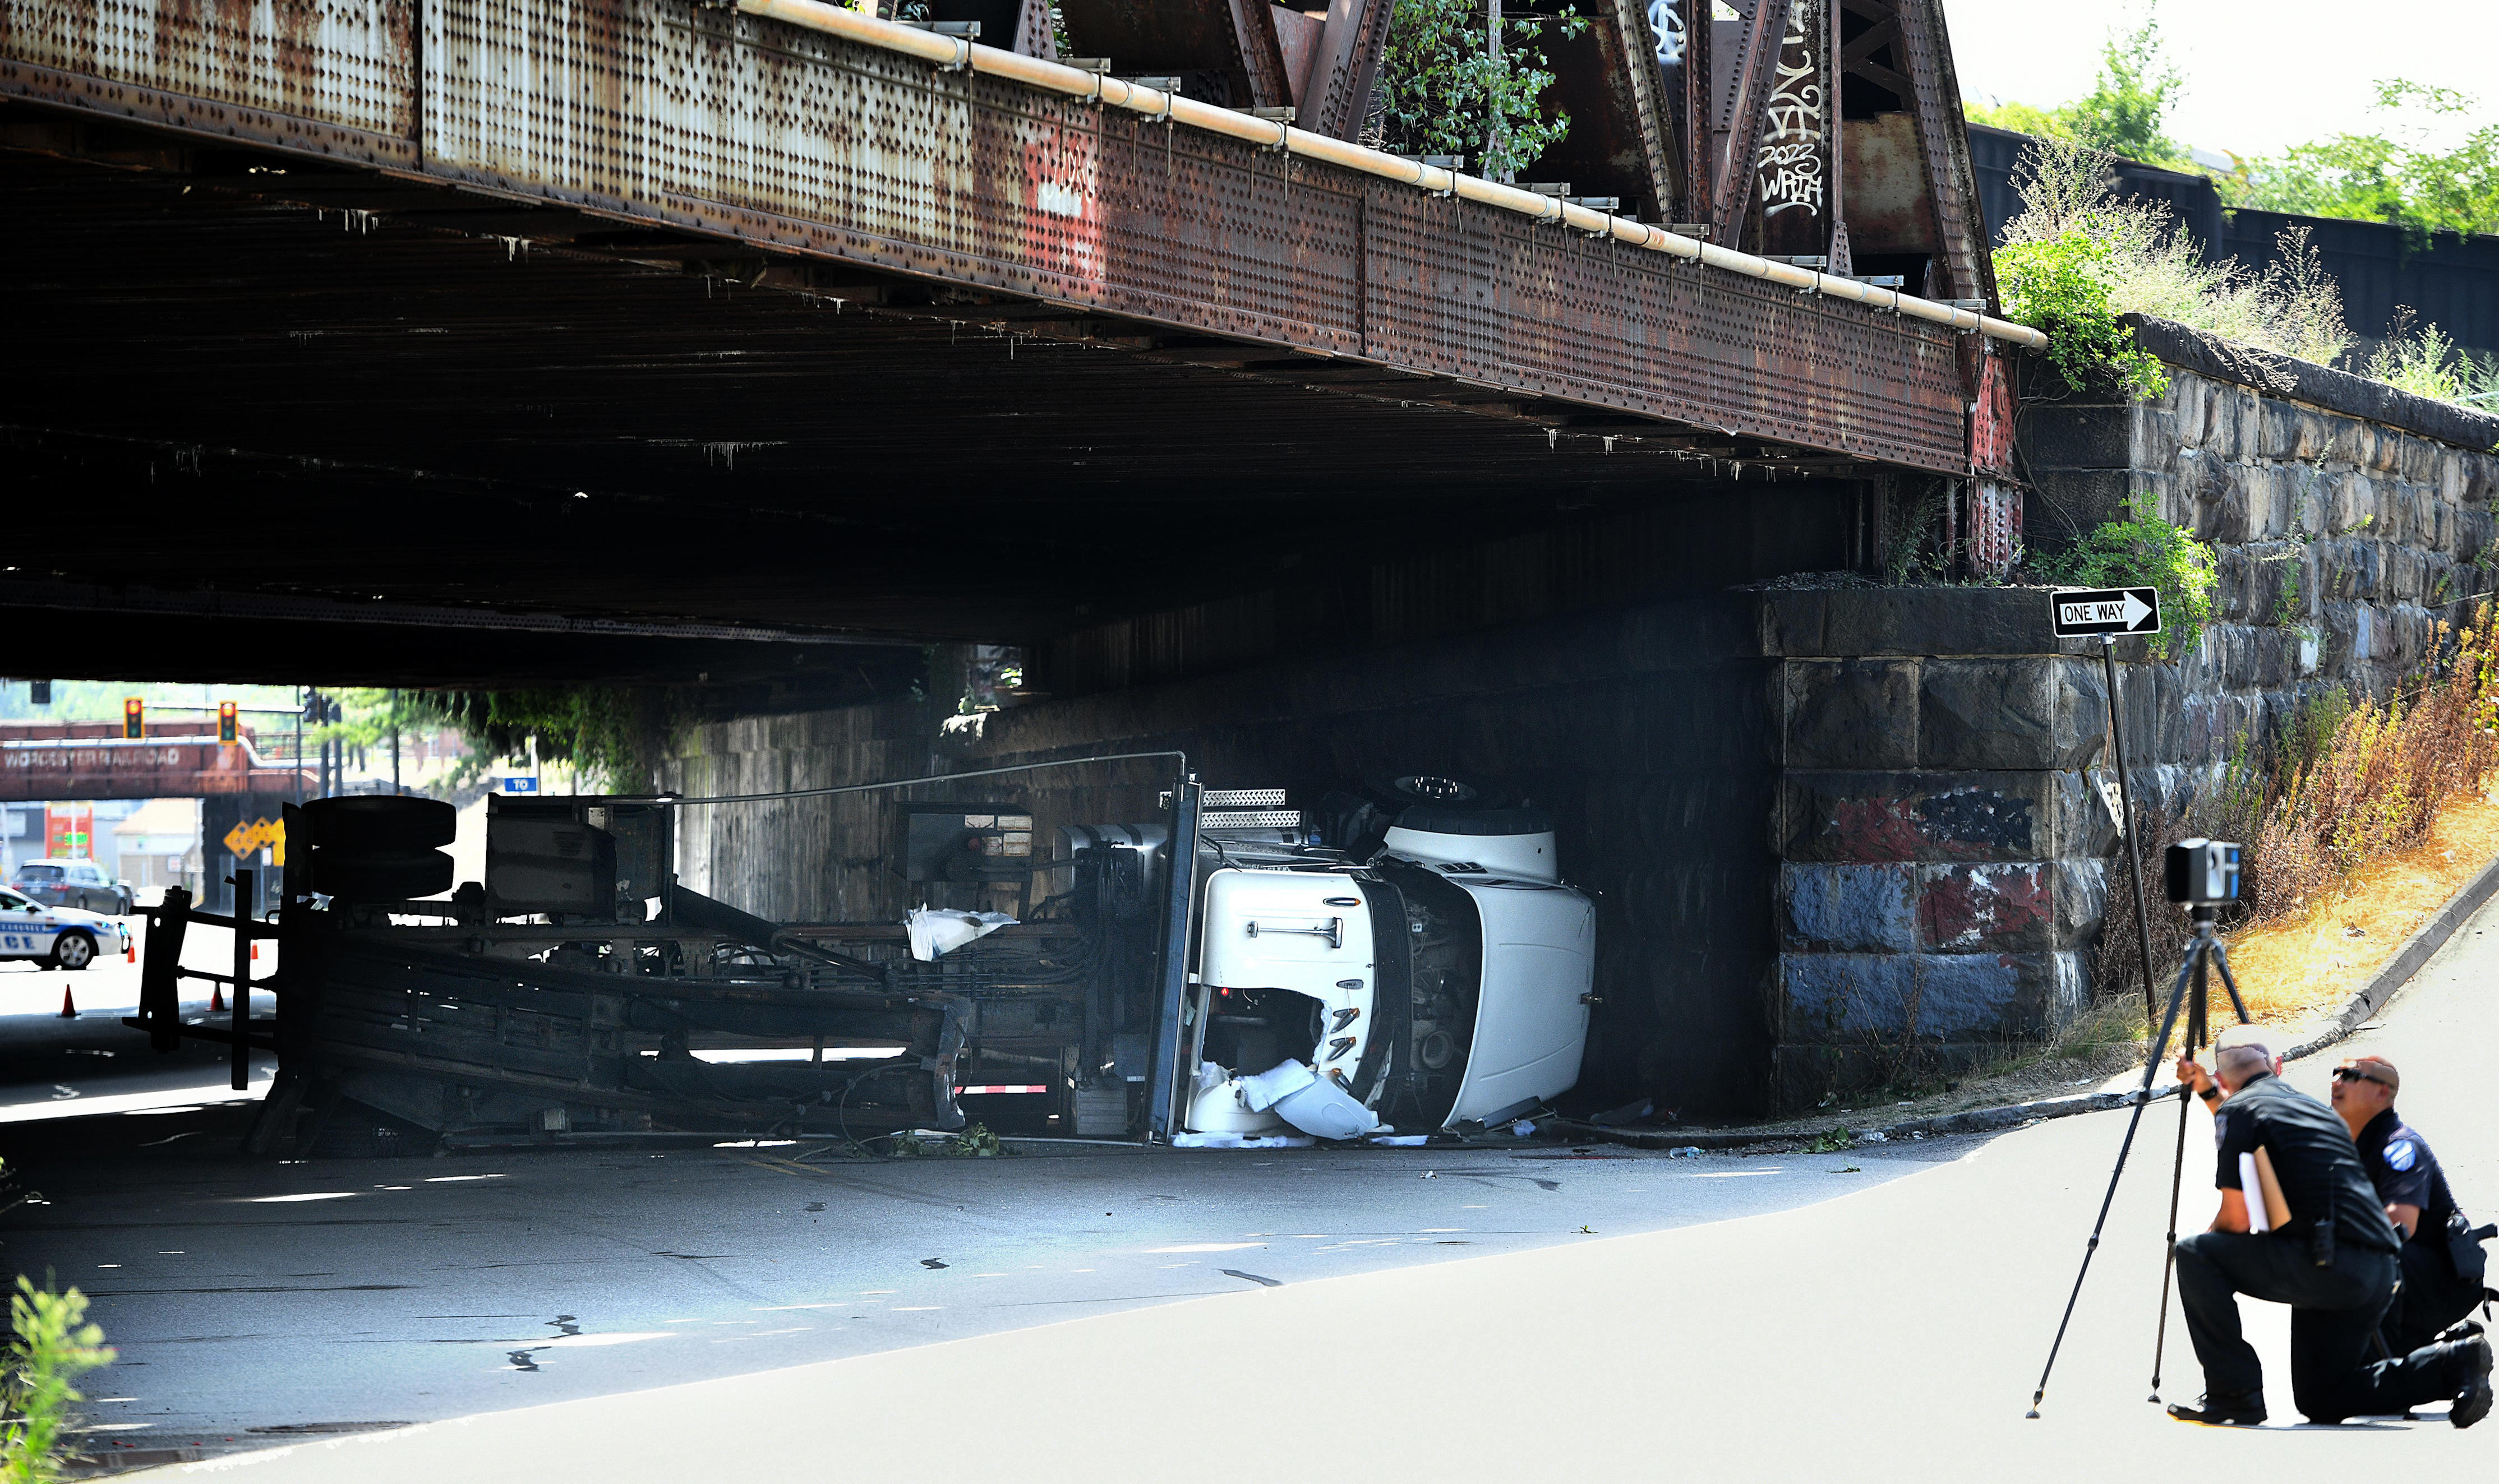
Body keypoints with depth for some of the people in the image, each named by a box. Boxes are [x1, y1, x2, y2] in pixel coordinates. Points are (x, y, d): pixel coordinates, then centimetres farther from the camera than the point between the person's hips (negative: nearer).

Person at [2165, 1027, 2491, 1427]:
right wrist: (2208, 1092, 49)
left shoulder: (2239, 1111, 0)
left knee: (2195, 1255, 0)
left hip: (2325, 1264, -8)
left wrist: (2210, 1239, 15)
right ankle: (2454, 1365, 5)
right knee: (2320, 1401, 18)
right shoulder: (2318, 1110, 25)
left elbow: (2237, 1219, -5)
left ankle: (2235, 1394, -3)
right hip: (2380, 1274, 8)